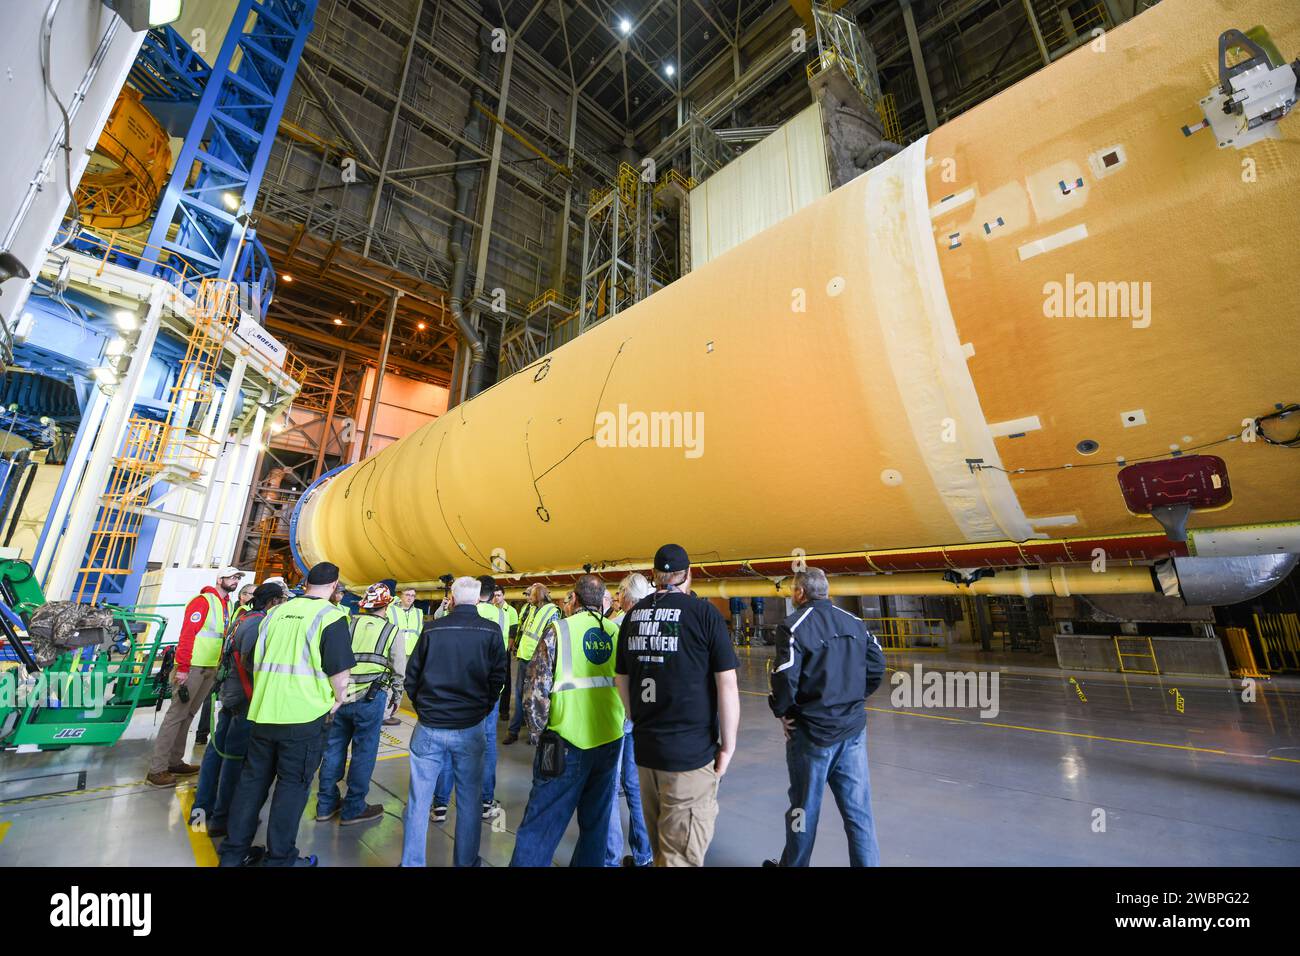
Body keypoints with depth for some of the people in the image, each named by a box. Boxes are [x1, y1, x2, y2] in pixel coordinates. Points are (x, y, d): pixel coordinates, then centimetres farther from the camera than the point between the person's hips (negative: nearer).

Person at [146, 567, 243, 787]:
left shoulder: (228, 604, 14)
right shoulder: (203, 601, -12)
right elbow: (187, 633, -17)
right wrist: (183, 668, -21)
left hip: (212, 668, 8)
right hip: (192, 667, -8)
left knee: (188, 714, 15)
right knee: (177, 714, -5)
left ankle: (175, 761, 24)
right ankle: (156, 770, 2)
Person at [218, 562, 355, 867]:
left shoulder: (277, 612, 5)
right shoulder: (332, 616, -14)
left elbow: (253, 658, 14)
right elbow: (340, 670, -16)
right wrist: (337, 700, 3)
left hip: (262, 712, 6)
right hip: (305, 716, -6)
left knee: (253, 779, 19)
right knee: (293, 785, 8)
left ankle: (233, 852, 32)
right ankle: (280, 858, 21)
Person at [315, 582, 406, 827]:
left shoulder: (348, 625, 3)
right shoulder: (392, 631, -3)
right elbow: (399, 671, -1)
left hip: (340, 696, 4)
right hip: (371, 699, -4)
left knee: (334, 747, 16)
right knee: (363, 752, 7)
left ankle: (326, 805, 29)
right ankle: (353, 809, 18)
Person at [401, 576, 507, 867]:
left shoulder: (432, 629, -6)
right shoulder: (491, 632, -8)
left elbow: (411, 675, 2)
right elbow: (498, 679, -4)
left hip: (428, 727, 1)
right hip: (470, 728, 0)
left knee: (418, 800, 14)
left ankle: (411, 862, 26)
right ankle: (466, 862, 27)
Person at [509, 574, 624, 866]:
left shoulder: (557, 631, -9)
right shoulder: (618, 632, 2)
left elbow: (537, 687, -11)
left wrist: (538, 727, 4)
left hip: (568, 742, -4)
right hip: (610, 740, 4)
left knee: (540, 824, 9)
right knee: (596, 821, 19)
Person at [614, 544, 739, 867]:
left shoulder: (633, 615, 2)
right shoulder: (704, 612, -12)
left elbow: (621, 680, 10)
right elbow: (727, 685, -13)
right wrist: (727, 746, -2)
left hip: (644, 746, 5)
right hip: (691, 750, -5)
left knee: (660, 844, 25)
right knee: (682, 853, 9)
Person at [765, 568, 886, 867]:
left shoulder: (794, 626, -16)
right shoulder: (855, 623, 2)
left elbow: (785, 678, -22)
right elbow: (877, 666, 6)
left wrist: (781, 711, -4)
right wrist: (854, 700, 14)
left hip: (812, 732, -4)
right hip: (854, 729, 4)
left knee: (805, 809, 14)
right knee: (858, 811, 13)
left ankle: (793, 864, 34)